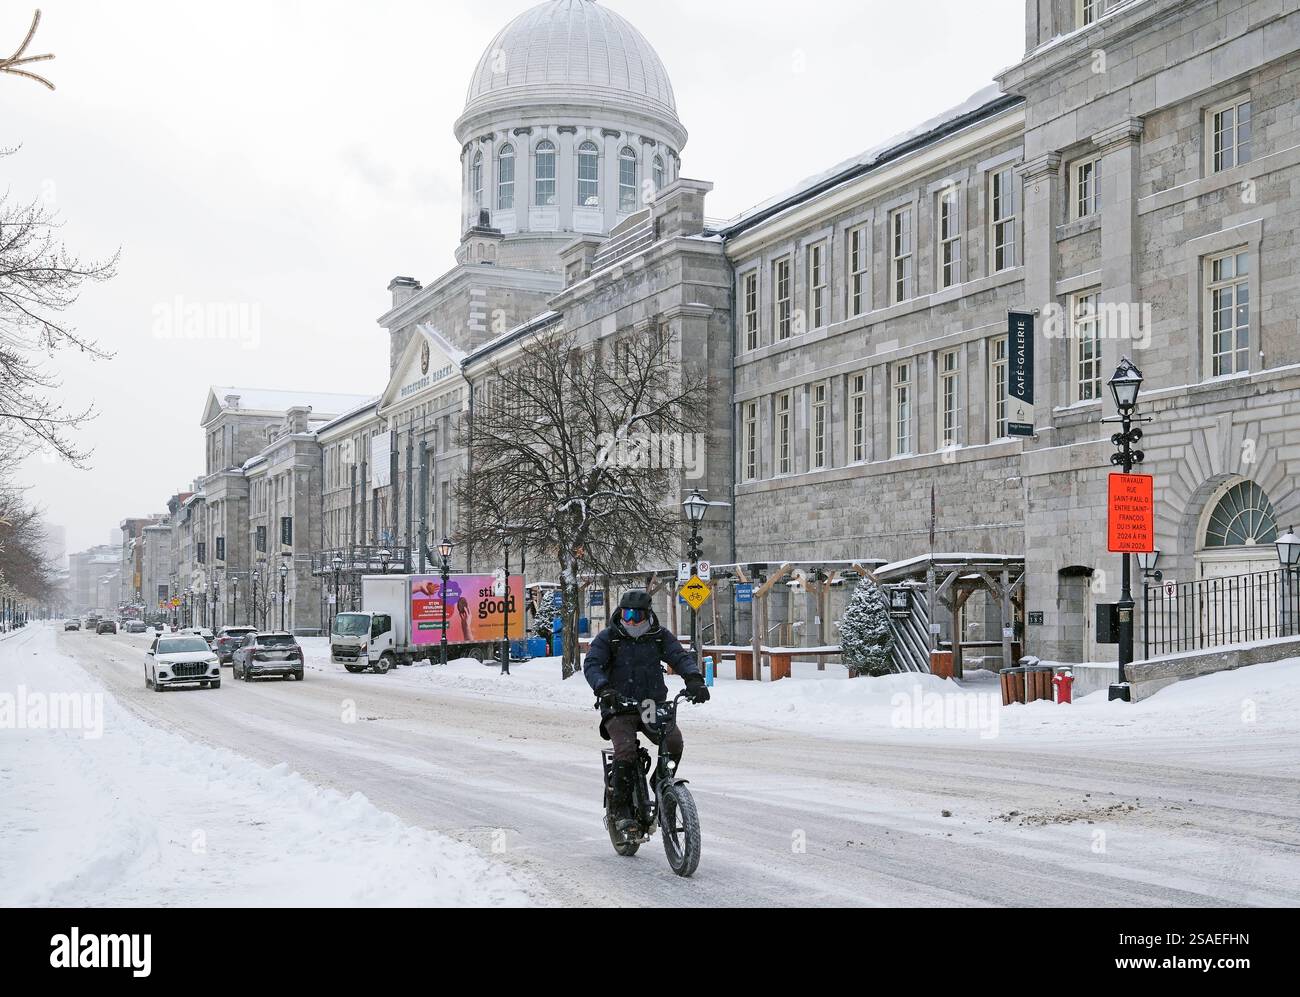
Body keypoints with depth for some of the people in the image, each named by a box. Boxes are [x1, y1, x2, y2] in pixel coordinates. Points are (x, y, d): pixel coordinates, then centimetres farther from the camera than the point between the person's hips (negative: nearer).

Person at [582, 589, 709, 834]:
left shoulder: (659, 636, 7)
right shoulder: (608, 637, 0)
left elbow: (681, 656, -3)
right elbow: (591, 664, -12)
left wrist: (694, 678, -24)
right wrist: (603, 688, -31)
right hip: (619, 707, -2)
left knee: (675, 742, -20)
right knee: (626, 750, -25)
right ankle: (621, 808, -10)